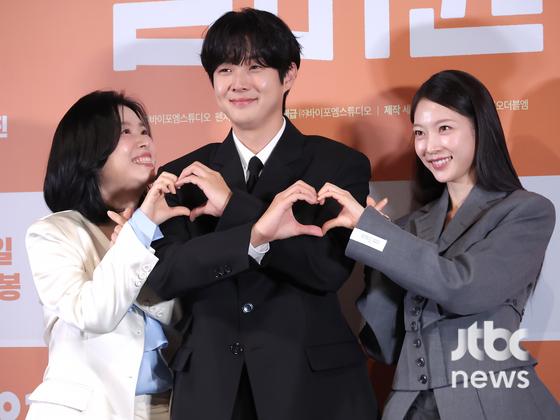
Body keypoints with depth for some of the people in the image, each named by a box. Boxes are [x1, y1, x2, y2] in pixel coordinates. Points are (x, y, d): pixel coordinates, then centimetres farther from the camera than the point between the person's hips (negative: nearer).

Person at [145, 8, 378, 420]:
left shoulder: (340, 164, -1)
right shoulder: (184, 176, 5)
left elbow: (329, 267, -14)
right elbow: (164, 275, -9)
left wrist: (233, 205, -14)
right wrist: (256, 235, -22)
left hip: (314, 384, -1)